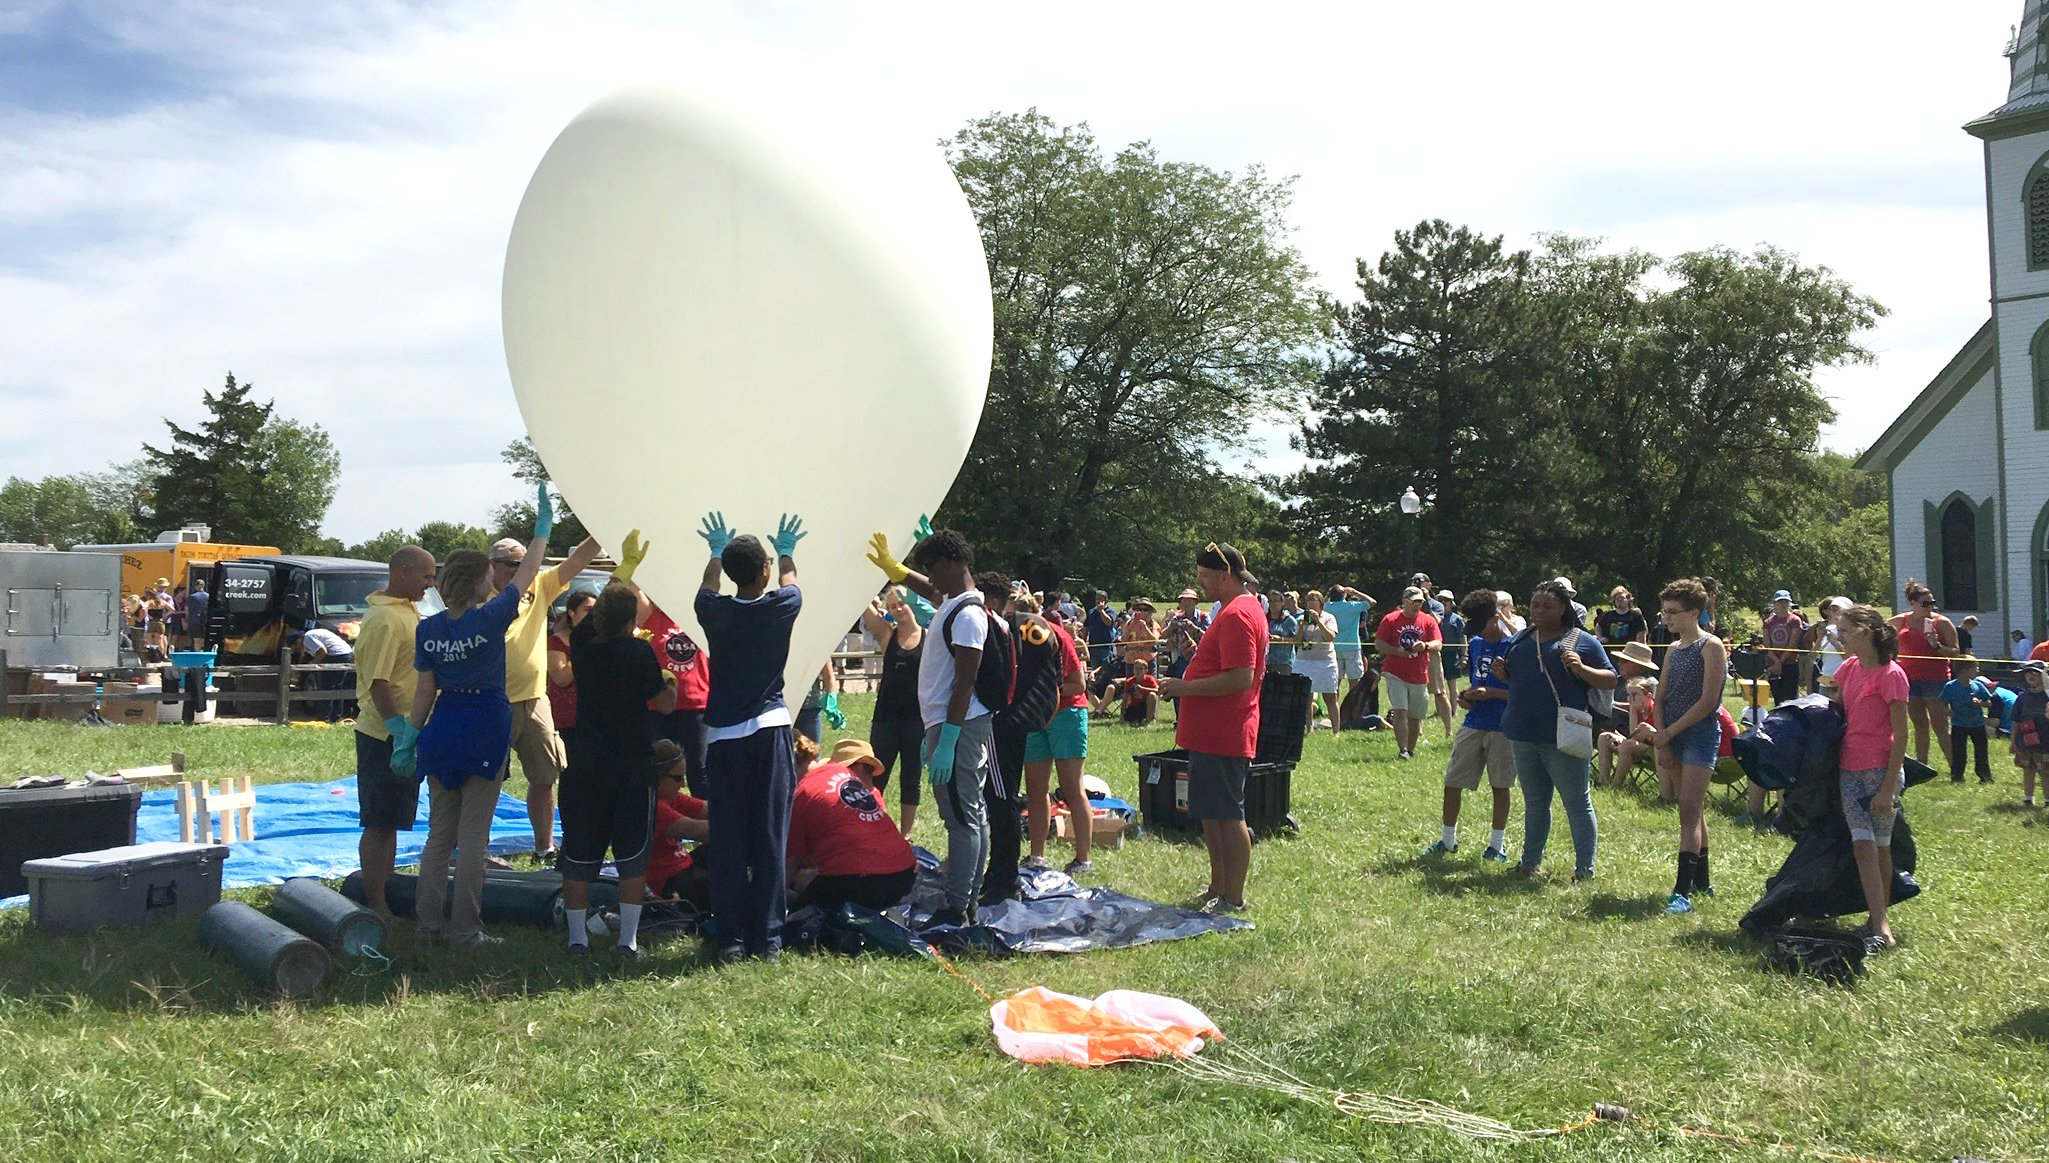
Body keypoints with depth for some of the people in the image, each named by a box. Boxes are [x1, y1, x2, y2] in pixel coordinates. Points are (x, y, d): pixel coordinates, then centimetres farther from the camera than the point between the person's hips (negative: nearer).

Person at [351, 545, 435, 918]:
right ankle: (376, 904, 4)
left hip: (407, 733, 10)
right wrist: (399, 730, -27)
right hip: (387, 736, -10)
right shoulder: (384, 619, -19)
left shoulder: (407, 611, 13)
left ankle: (386, 891, 26)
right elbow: (378, 682, -25)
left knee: (391, 820, 17)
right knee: (379, 823, -2)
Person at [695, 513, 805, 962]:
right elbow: (788, 582, 21)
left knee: (726, 842, 4)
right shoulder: (782, 607, -5)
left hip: (724, 736, 1)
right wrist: (786, 551, 41)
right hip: (771, 730, -1)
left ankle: (730, 938, 6)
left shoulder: (714, 611, -4)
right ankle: (768, 937, 5)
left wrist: (716, 551, 41)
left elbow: (707, 585, 22)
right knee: (770, 838, 2)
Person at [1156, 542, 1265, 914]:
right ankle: (1218, 889, 27)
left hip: (1222, 738, -11)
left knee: (1227, 816, -4)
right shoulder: (1240, 608, 17)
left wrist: (1186, 687, -20)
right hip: (1213, 733, 11)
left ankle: (1232, 900, 2)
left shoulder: (1237, 615, -18)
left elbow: (1240, 678, -26)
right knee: (1212, 816, 17)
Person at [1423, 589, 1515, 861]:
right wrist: (1466, 696, 2)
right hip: (1473, 724, 6)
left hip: (1502, 727, -6)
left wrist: (1489, 693, -19)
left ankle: (1497, 844, 18)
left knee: (1500, 785, 5)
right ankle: (1448, 840, 19)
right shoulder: (1475, 644, 10)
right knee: (1452, 782, 6)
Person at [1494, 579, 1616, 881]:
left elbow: (1611, 681, -4)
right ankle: (1531, 862, 28)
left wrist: (1581, 669, -20)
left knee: (1577, 803, 0)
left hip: (1563, 738, -6)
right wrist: (1501, 672, 1)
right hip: (1524, 736, 6)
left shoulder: (1582, 641, -3)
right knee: (1534, 802, 18)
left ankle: (1585, 869, 6)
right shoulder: (1521, 640, 13)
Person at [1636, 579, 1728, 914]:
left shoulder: (1711, 647, -9)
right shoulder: (1673, 650, 14)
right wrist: (1662, 739, -2)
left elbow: (1708, 701, -15)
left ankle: (1683, 891, -18)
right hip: (1673, 736, 8)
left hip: (1701, 734, -8)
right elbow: (1661, 698, 11)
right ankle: (1702, 881, 26)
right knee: (1694, 811, 15)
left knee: (1689, 813, -14)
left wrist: (1668, 733, -13)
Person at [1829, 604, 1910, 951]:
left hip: (1881, 769, -5)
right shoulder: (1850, 668, 8)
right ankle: (1881, 928, 0)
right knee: (1863, 844, -2)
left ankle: (1880, 925, 8)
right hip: (1850, 769, 5)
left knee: (1880, 845, 2)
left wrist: (1888, 788, -16)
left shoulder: (1891, 675, -12)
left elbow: (1900, 736, -13)